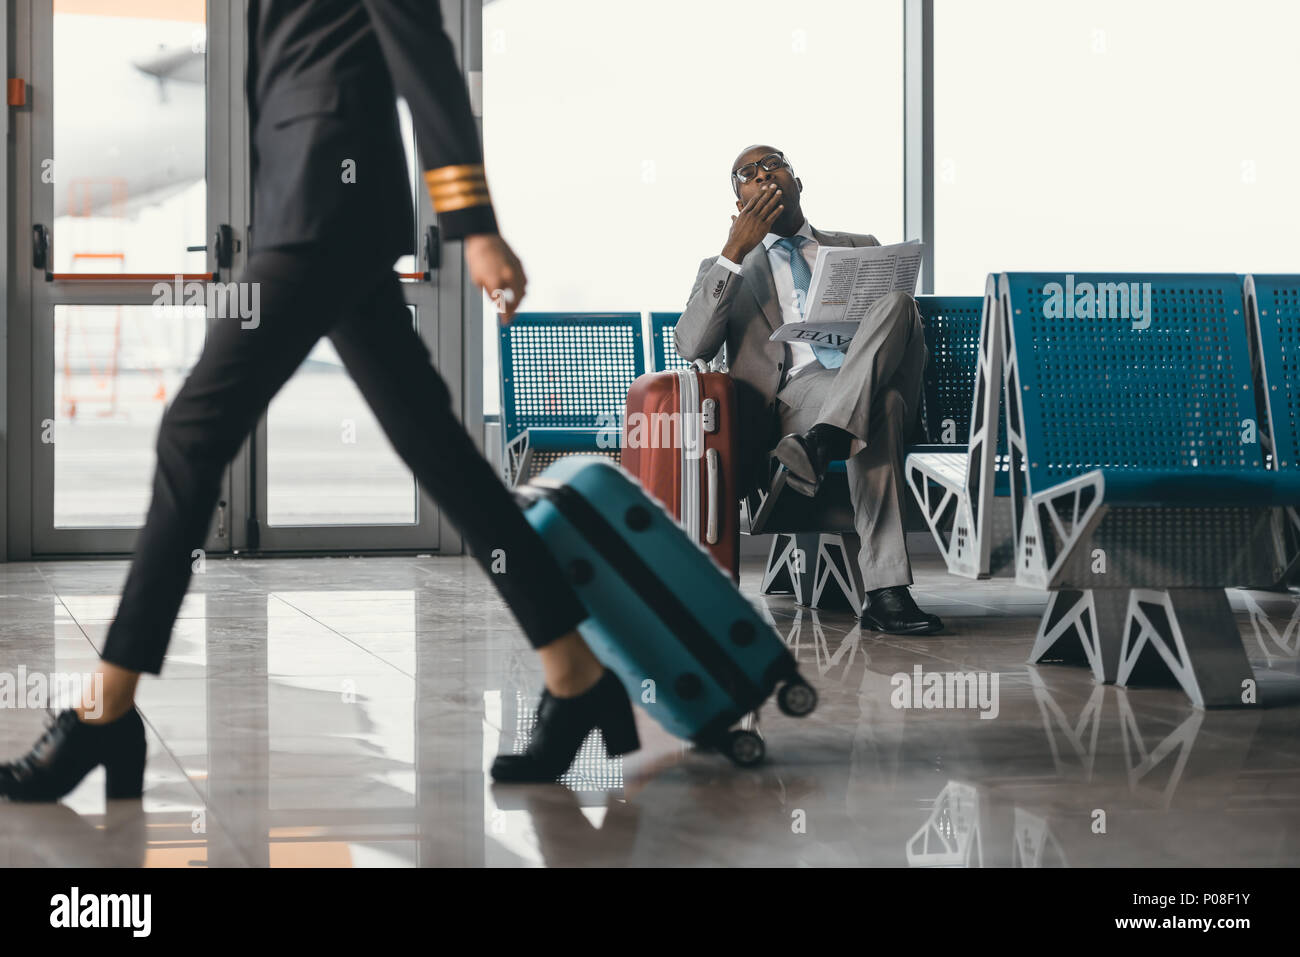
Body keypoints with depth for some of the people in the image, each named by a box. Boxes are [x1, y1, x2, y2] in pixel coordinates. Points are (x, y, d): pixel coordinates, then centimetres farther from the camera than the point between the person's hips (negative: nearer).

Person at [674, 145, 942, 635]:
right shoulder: (725, 268, 25)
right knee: (881, 406, -40)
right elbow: (691, 346, 5)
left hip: (870, 377, 2)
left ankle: (821, 443, -49)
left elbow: (907, 331, 23)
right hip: (795, 391, -2)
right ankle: (884, 591, -47)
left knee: (896, 300, -33)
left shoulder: (859, 248, 32)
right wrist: (735, 253, -1)